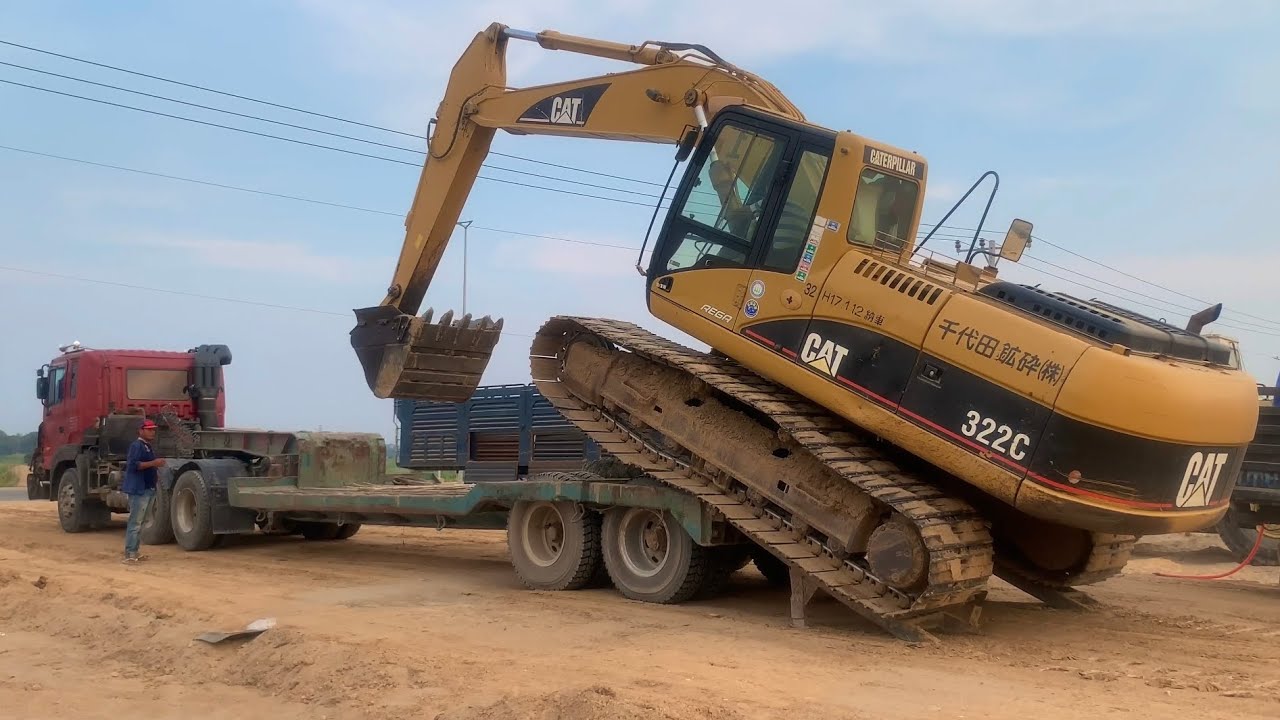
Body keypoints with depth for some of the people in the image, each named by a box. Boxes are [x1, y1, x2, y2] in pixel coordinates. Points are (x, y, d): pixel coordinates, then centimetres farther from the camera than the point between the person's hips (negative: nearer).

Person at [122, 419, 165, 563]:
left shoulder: (148, 447, 19)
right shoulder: (137, 445, -11)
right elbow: (133, 465, -23)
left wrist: (156, 466, 15)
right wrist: (153, 463, -27)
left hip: (147, 489, 11)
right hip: (138, 489, -10)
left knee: (139, 522, 14)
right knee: (135, 522, -10)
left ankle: (134, 552, 20)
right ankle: (129, 554, -9)